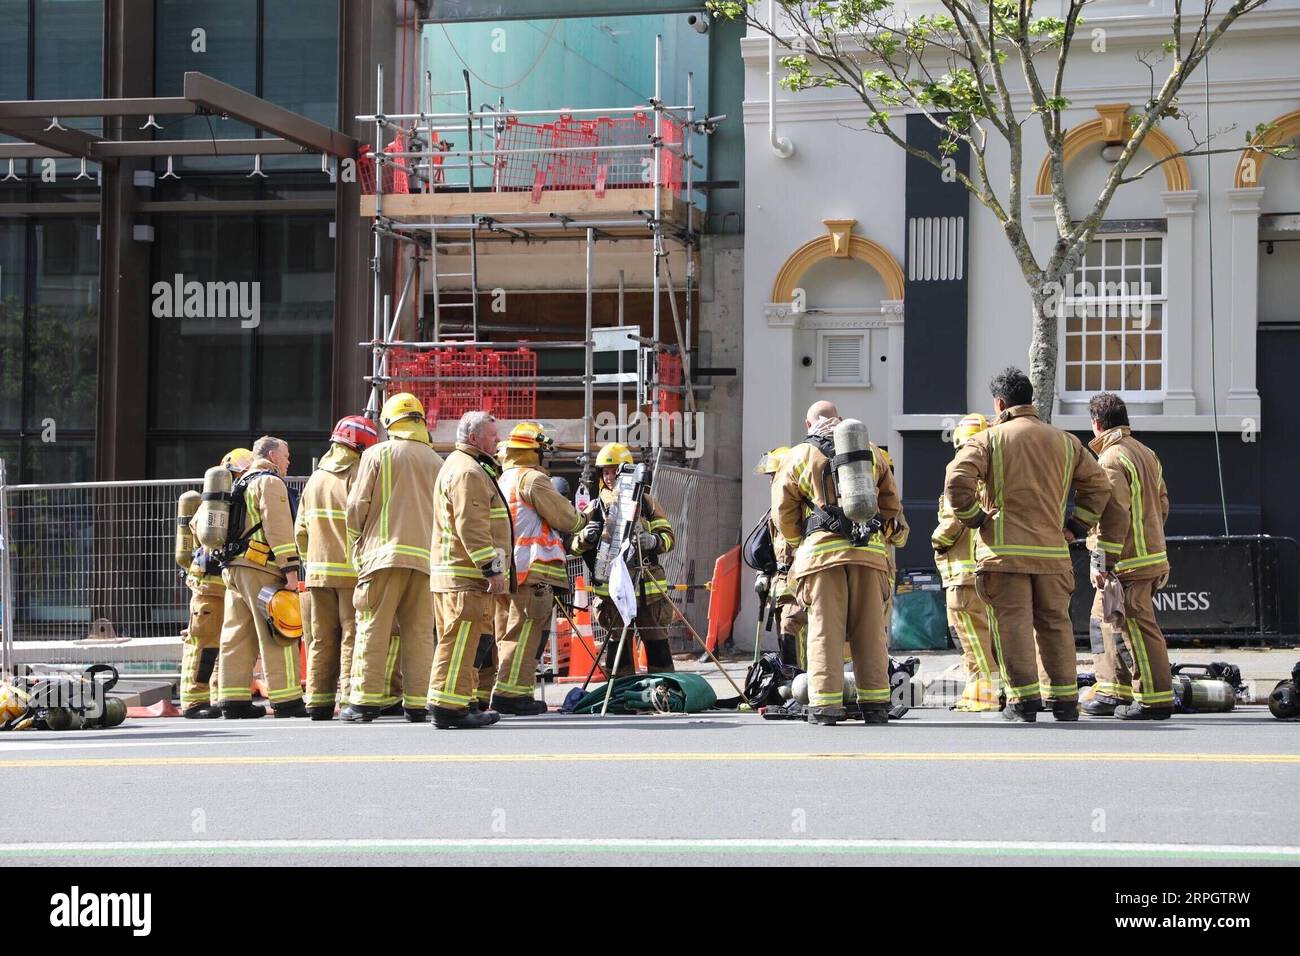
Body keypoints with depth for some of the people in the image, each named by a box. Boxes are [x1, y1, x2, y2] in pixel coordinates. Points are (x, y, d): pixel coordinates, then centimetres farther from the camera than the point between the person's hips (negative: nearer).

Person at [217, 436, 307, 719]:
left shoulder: (242, 484, 25)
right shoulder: (270, 482, -5)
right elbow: (278, 528, -15)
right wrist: (290, 570, -18)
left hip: (232, 568, 9)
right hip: (259, 569, -9)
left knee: (237, 637, 7)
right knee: (278, 636, -8)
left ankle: (234, 700, 6)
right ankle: (286, 700, -11)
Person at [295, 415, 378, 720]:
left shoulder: (316, 478, 14)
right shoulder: (358, 475, -7)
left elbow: (300, 529, 15)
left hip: (318, 570, 6)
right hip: (352, 571, -6)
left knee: (321, 639, 10)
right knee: (353, 636, -4)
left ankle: (319, 702, 10)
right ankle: (351, 699, -9)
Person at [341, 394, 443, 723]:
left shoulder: (378, 454, 2)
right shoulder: (436, 461, 12)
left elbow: (357, 505, 0)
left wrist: (356, 545, 12)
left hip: (385, 552, -3)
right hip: (426, 556, 3)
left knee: (374, 629, -2)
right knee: (420, 631, 5)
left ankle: (365, 700, -5)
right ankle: (417, 703, 2)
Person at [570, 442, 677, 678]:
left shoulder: (647, 502, 10)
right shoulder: (596, 508, 11)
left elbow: (669, 536, 6)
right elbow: (574, 546, 6)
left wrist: (653, 540, -17)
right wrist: (585, 537, -17)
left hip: (648, 587, 0)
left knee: (656, 642, 0)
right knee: (617, 643, 2)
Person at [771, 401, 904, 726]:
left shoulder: (799, 456, 8)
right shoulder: (871, 452, 17)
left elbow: (783, 511, 8)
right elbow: (891, 503, 17)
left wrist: (800, 543, 22)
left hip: (822, 552, -2)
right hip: (870, 552, 2)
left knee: (825, 630, -2)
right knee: (870, 631, 5)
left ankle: (825, 704, -6)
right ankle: (875, 704, 5)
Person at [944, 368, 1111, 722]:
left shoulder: (987, 439, -1)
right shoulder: (1065, 441, 13)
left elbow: (957, 480, -14)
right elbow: (1098, 484, 15)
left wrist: (973, 518, -1)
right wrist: (1075, 524, 18)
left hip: (1004, 550, -4)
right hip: (1053, 550, 4)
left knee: (1012, 622, -3)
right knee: (1055, 622, 11)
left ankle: (1023, 699, -7)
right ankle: (1064, 699, 12)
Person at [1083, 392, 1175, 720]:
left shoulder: (1112, 460, -16)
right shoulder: (1146, 453, 15)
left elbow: (1114, 515, -21)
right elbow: (1162, 503, 19)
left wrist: (1103, 562, -19)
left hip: (1128, 563, -10)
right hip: (1151, 554, 10)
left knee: (1137, 628, -6)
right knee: (1106, 619, 18)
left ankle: (1155, 700, -5)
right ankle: (1114, 692, 23)